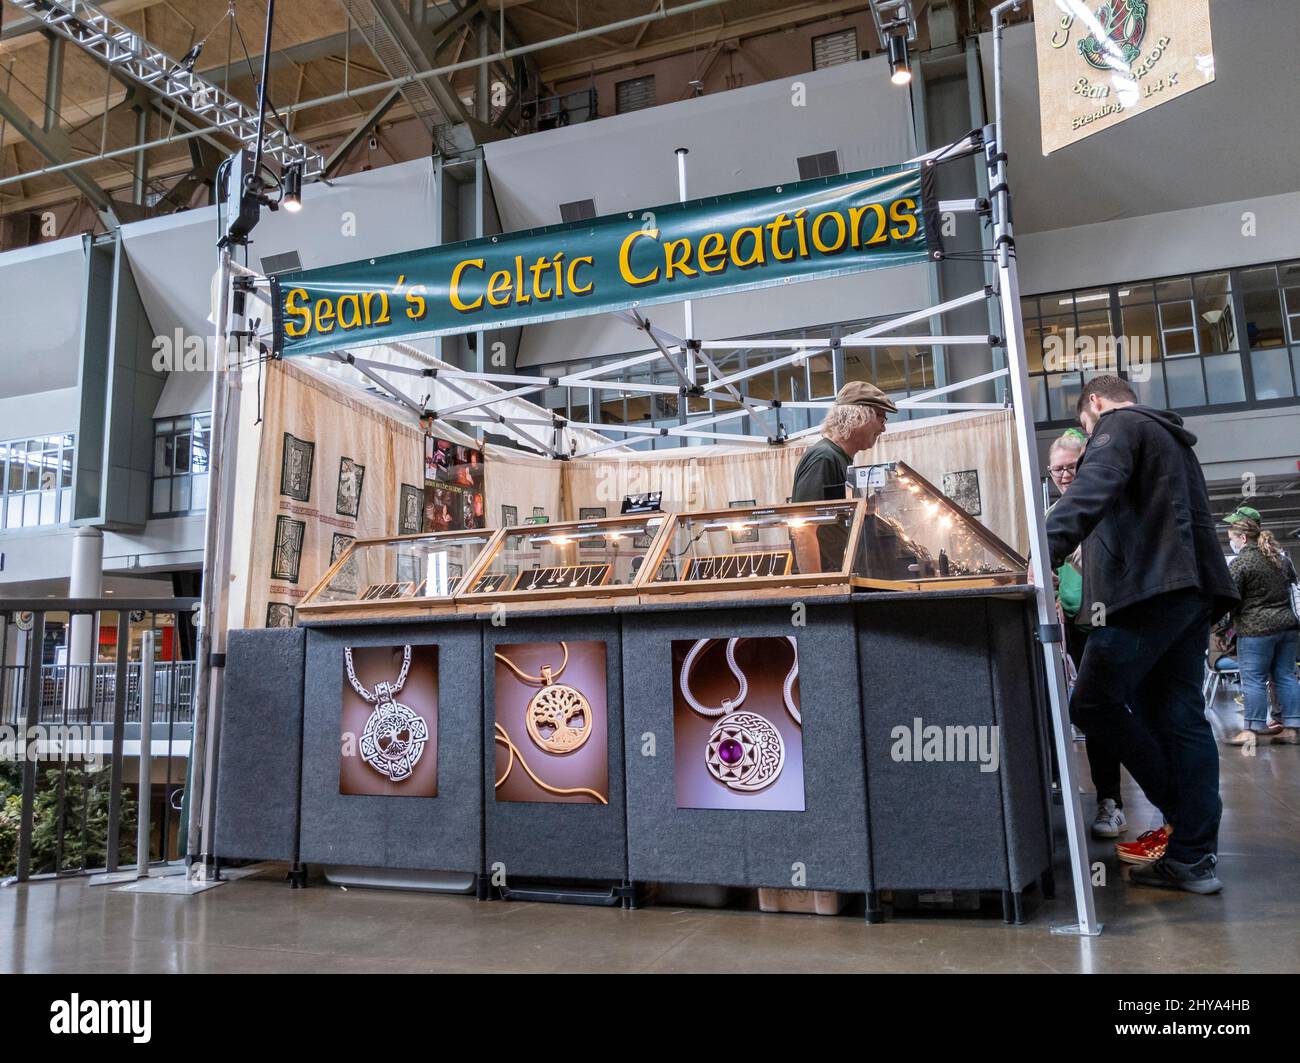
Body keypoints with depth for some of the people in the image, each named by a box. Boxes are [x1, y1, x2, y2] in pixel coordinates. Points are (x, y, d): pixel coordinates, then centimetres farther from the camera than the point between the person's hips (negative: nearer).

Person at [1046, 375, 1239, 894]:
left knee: (1094, 701, -6)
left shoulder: (1119, 427, 1)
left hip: (1145, 591, -9)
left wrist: (1045, 555, -29)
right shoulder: (1172, 439, 31)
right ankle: (1193, 856, 5)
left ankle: (1180, 811, 0)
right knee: (1180, 718, 5)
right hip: (1193, 590, 9)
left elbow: (1089, 496, -19)